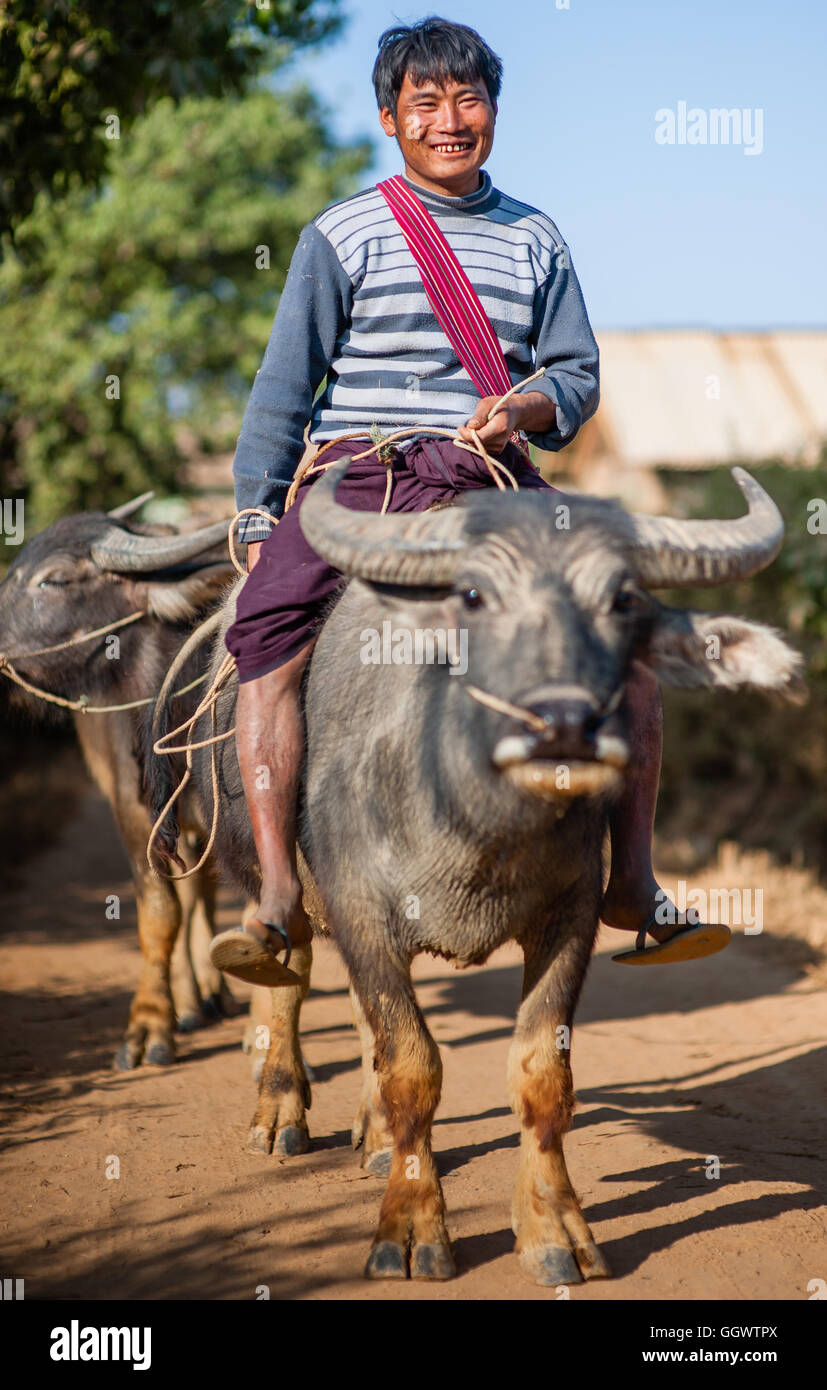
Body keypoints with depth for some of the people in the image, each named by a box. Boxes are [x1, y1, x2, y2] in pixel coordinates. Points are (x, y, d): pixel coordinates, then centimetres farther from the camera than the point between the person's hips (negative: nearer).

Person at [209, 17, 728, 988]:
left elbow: (578, 375, 15)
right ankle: (278, 897, -22)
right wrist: (257, 519, -1)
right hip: (359, 478, -2)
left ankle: (631, 883, 2)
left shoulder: (534, 240, 15)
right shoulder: (344, 235, 6)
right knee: (269, 635, -25)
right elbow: (284, 385, 5)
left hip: (495, 482, 3)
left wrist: (527, 410, -8)